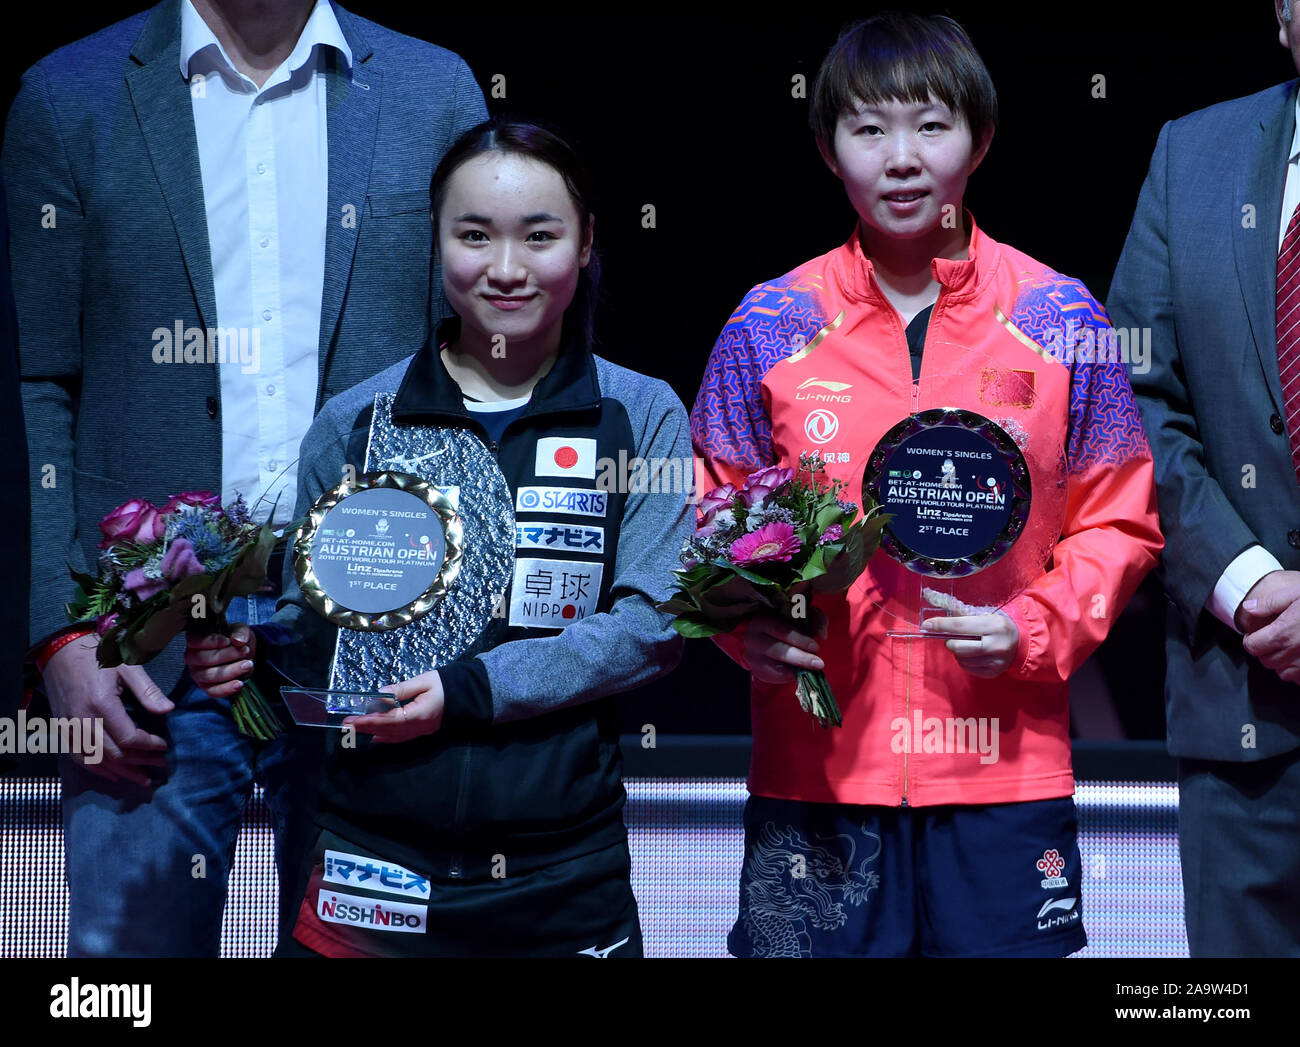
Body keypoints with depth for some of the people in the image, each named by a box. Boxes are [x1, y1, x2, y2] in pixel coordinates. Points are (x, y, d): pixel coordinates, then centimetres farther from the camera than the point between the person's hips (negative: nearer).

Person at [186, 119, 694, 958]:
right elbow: (306, 619, 11)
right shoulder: (355, 421, 4)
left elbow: (652, 625, -6)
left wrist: (472, 689, -16)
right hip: (375, 863, 1)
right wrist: (247, 647, -12)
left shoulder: (643, 416, 2)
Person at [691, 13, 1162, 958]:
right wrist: (750, 629, -9)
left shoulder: (1059, 320, 3)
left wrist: (1035, 630, -9)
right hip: (816, 769, 0)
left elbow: (1118, 523, 7)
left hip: (1007, 770, 0)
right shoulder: (770, 327, 3)